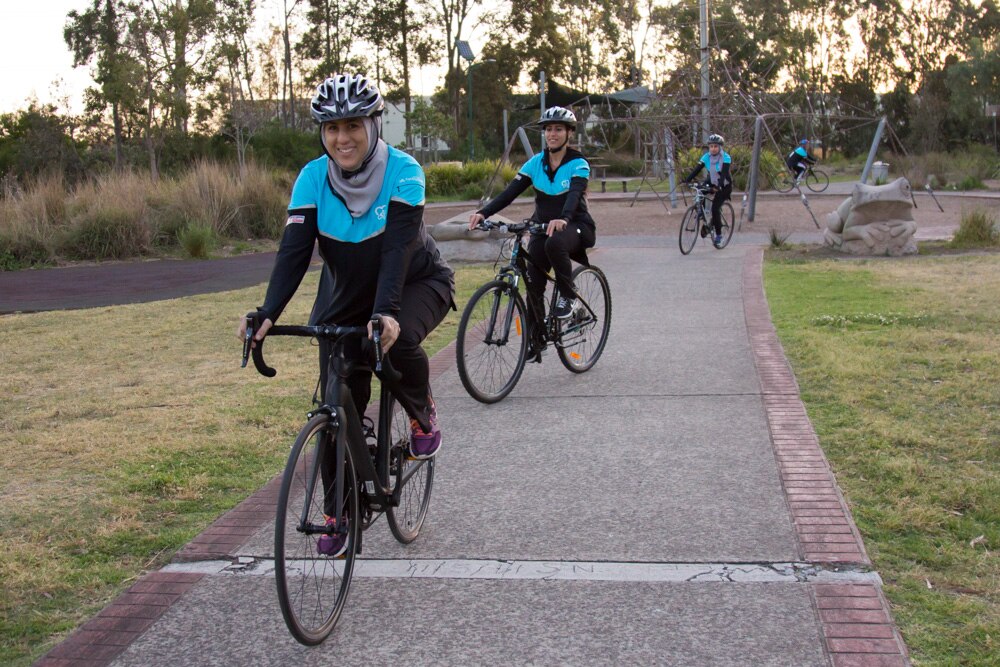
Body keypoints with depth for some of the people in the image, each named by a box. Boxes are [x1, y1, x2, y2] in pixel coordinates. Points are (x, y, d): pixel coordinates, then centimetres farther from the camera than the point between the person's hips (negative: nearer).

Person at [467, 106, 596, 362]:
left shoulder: (578, 164, -10)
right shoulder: (535, 163, 1)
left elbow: (575, 194, -28)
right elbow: (510, 192, -9)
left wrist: (562, 219, -50)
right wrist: (483, 213, -25)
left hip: (575, 226, -4)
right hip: (542, 227, 4)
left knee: (554, 243, -39)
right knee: (533, 284, -9)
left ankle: (569, 296, -17)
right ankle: (537, 339, 9)